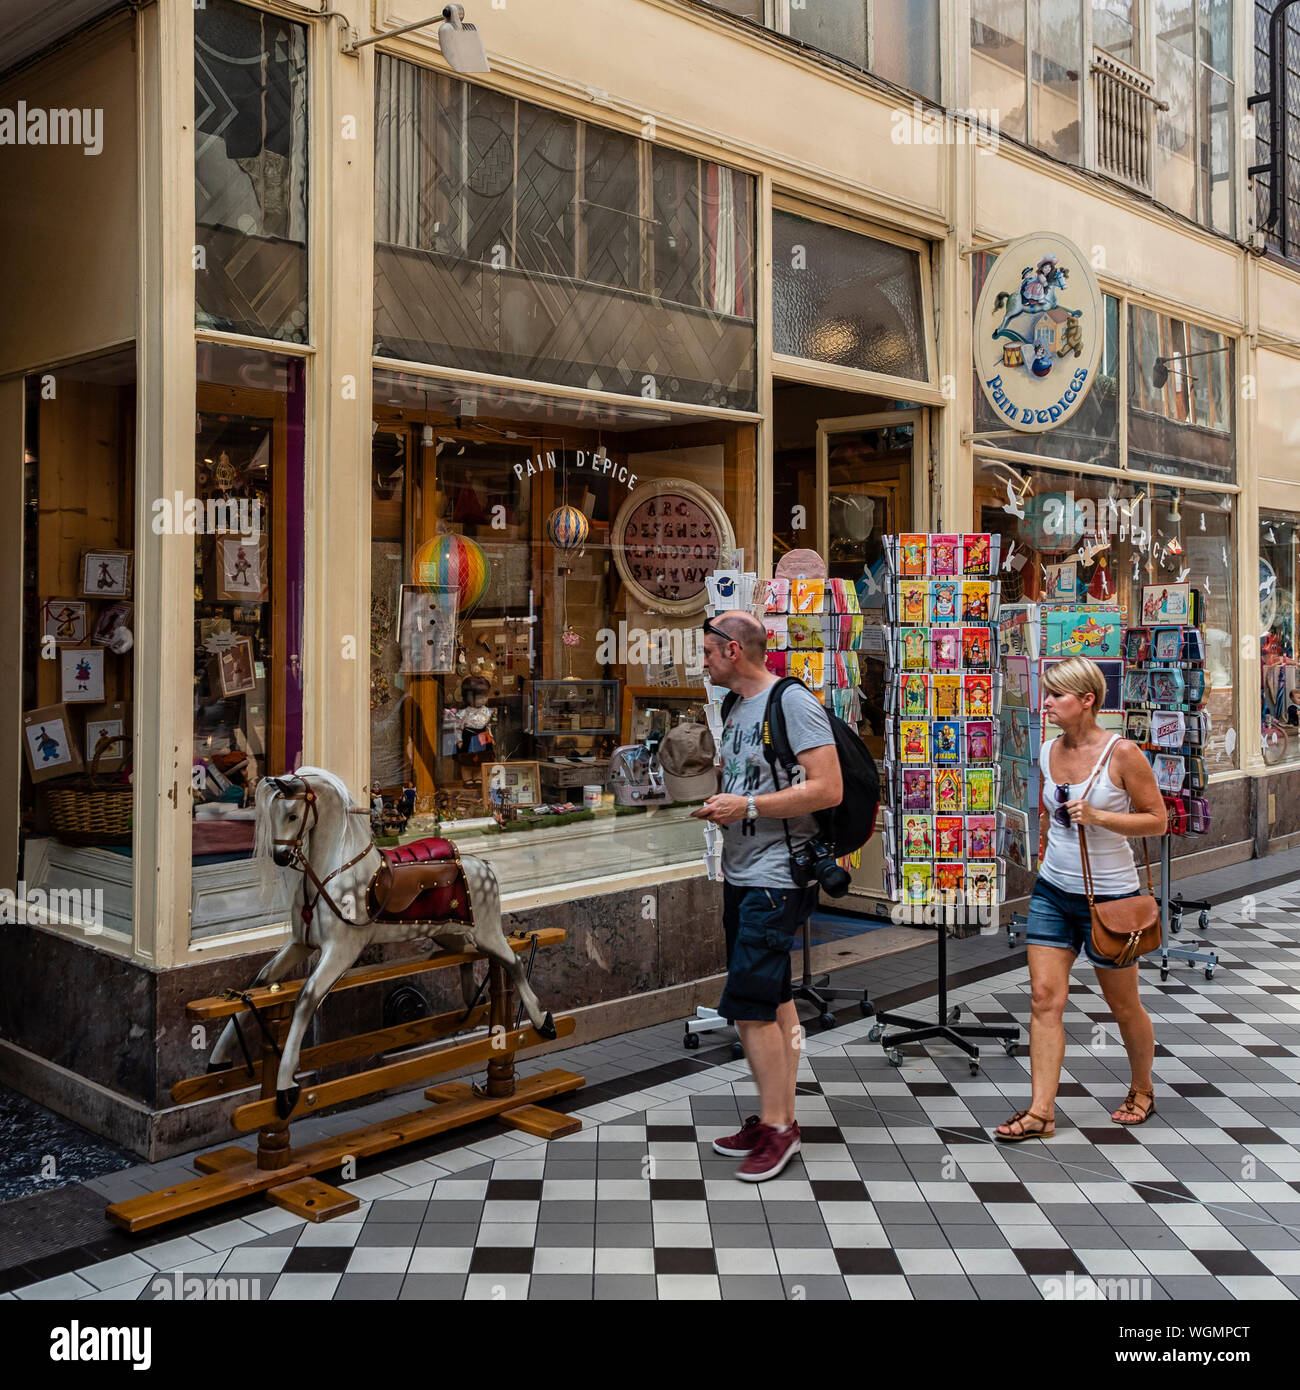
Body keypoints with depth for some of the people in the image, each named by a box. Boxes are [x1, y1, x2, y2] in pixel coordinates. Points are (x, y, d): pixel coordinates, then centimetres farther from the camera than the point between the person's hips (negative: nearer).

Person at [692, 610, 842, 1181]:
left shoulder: (792, 701, -13)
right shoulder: (738, 711, 15)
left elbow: (828, 790, -21)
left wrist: (748, 806, -19)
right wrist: (718, 807, 4)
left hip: (776, 879, -9)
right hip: (741, 876, 9)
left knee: (749, 1004, -9)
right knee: (773, 1002, 14)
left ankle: (776, 1126, 4)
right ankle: (780, 1119, 22)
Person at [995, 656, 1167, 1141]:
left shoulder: (1122, 753, -14)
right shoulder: (1048, 752, 3)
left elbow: (1158, 820, -11)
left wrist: (1098, 817, -23)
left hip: (1109, 895, -5)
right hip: (1052, 891, 5)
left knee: (1123, 1005, 12)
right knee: (1045, 997, -2)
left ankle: (1142, 1090, 36)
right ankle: (1041, 1111, 2)